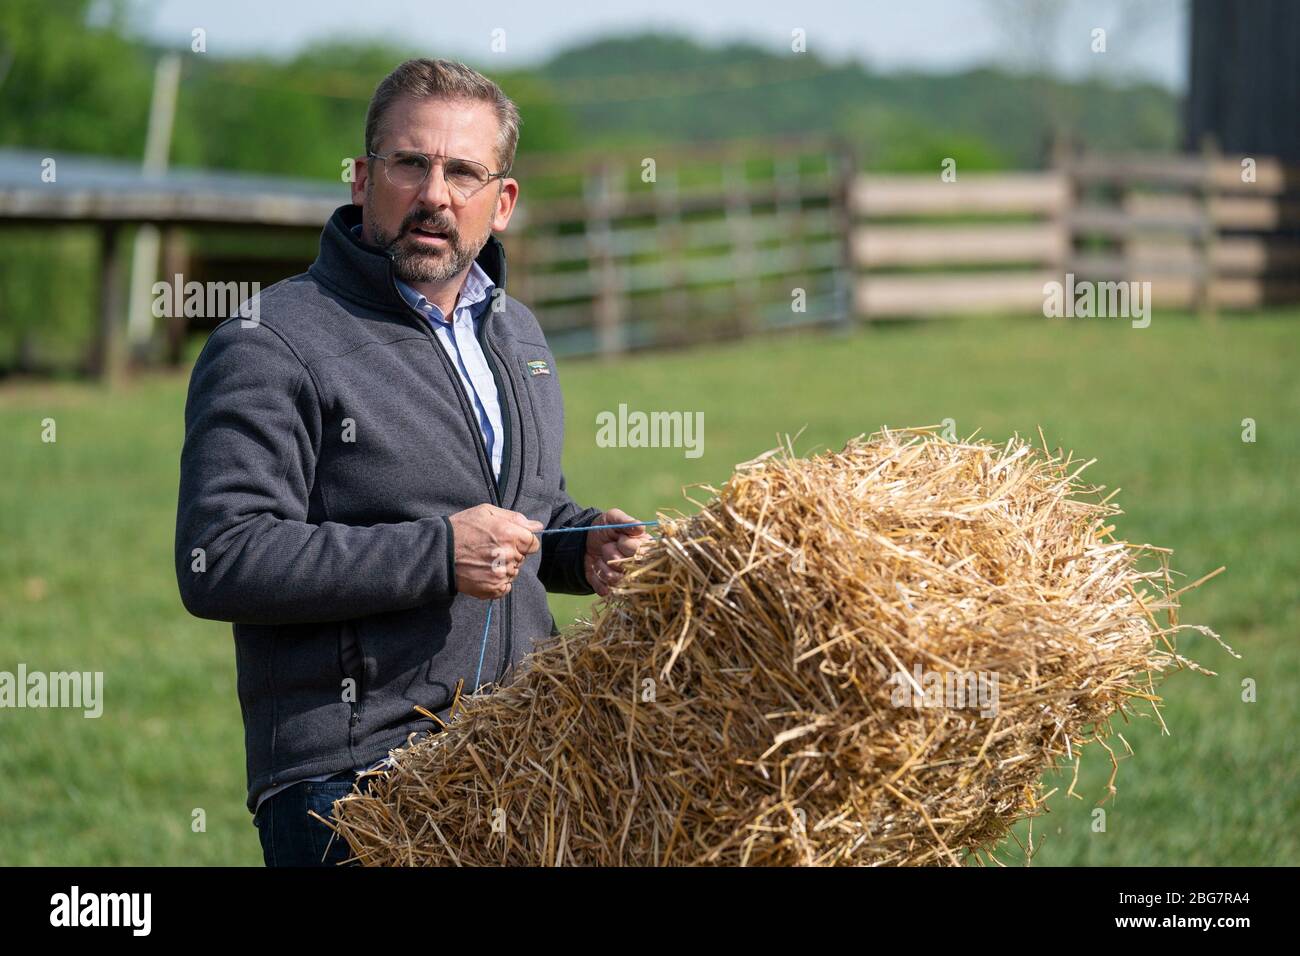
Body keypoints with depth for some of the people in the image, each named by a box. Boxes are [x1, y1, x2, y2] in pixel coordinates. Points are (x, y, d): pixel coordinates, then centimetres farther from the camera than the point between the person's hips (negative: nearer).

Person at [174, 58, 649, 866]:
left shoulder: (516, 332, 17)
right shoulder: (271, 347, -9)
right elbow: (220, 562, -19)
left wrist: (583, 543, 7)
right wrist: (436, 556, -21)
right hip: (348, 777, -7)